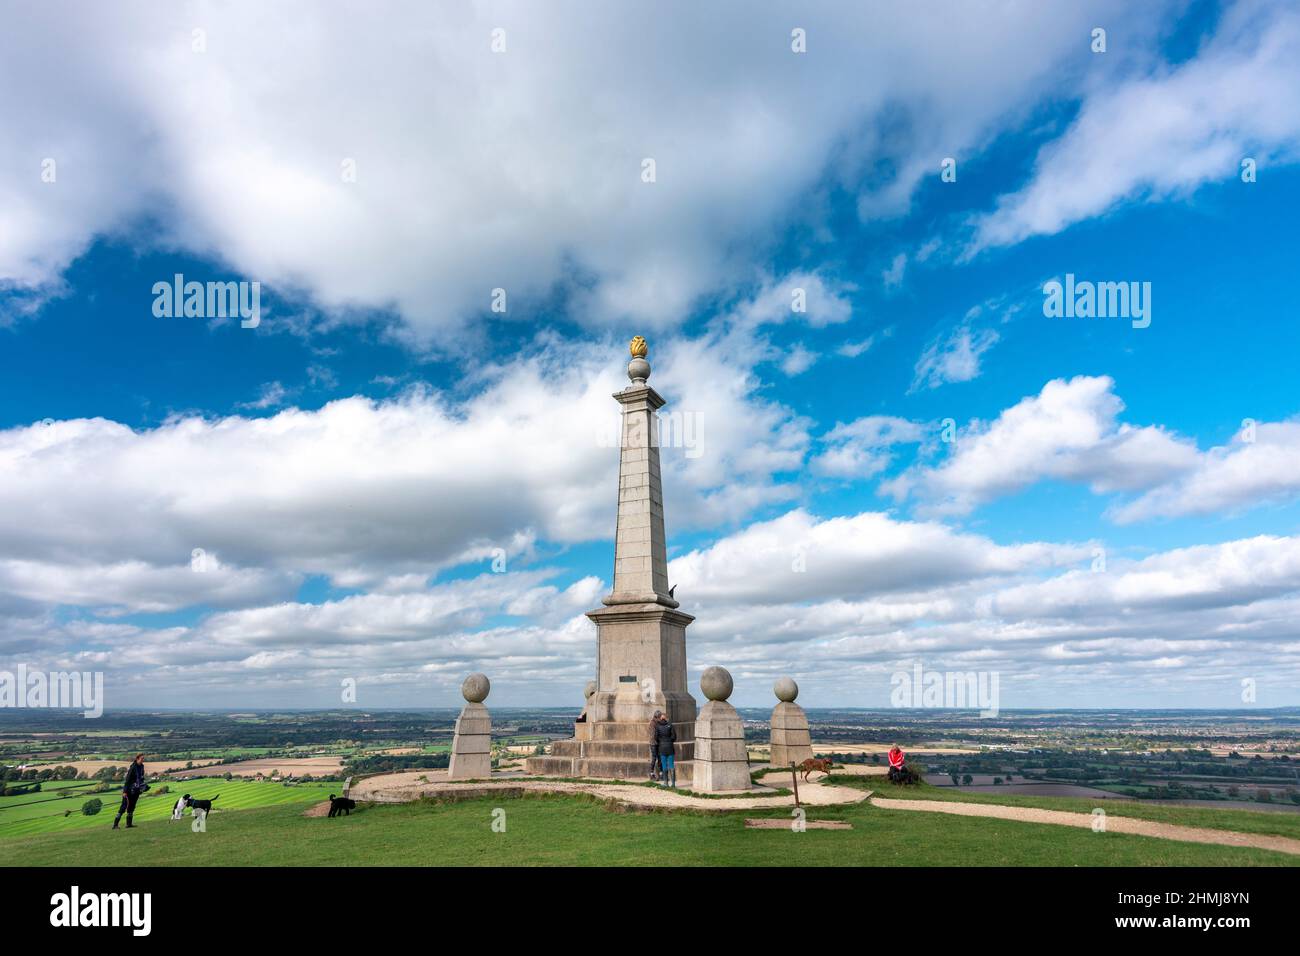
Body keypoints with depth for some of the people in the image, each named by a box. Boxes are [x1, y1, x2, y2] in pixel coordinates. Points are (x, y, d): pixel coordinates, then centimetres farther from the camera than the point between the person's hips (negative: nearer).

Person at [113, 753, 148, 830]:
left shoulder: (142, 766, 5)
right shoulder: (133, 767, -18)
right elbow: (128, 779, -19)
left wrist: (143, 785, 6)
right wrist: (125, 791, -20)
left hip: (136, 790, 7)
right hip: (129, 790, -7)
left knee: (132, 806, 11)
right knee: (124, 806, -9)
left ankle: (129, 824, 17)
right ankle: (115, 824, -5)